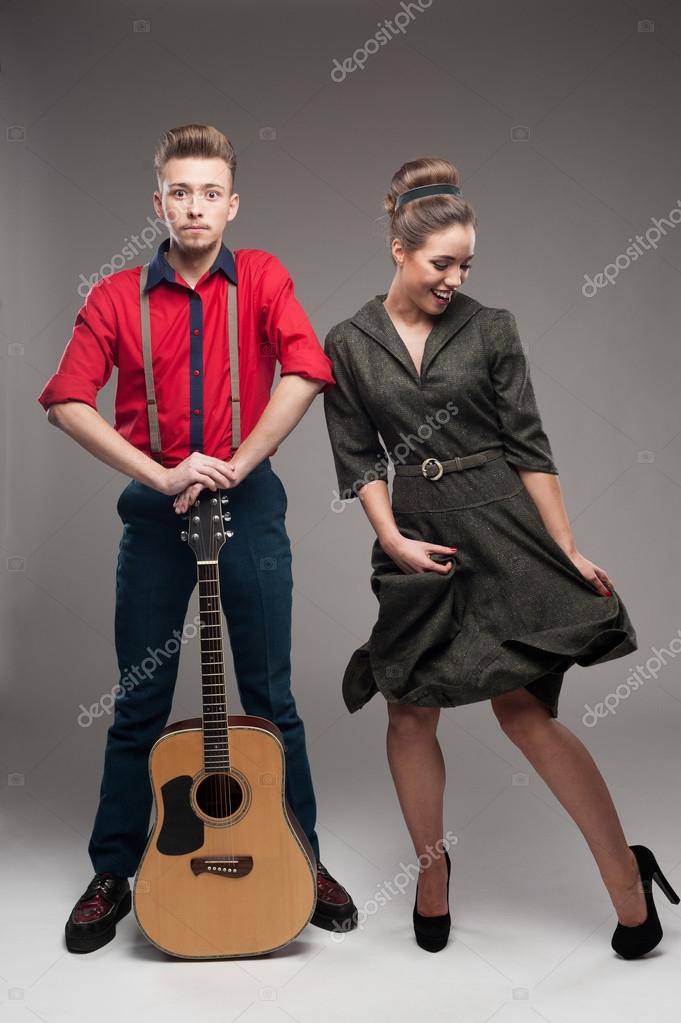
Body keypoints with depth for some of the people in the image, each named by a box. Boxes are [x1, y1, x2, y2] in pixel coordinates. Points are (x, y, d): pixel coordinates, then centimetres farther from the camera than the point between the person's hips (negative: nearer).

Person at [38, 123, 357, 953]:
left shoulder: (261, 278, 1)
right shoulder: (117, 296, 3)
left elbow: (306, 369, -14)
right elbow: (67, 400, -8)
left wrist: (233, 466, -18)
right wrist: (162, 475, -16)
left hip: (248, 504, -1)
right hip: (155, 508, 1)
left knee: (270, 696, 7)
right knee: (140, 701, 8)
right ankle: (113, 874, 21)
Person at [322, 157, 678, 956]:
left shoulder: (489, 329, 1)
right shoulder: (347, 345, 4)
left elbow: (527, 446, 1)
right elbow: (359, 461, 4)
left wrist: (569, 552, -1)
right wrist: (392, 537, -10)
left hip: (501, 529, -2)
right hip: (416, 537, 2)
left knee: (523, 708, -6)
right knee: (411, 709, 6)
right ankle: (431, 873, 23)